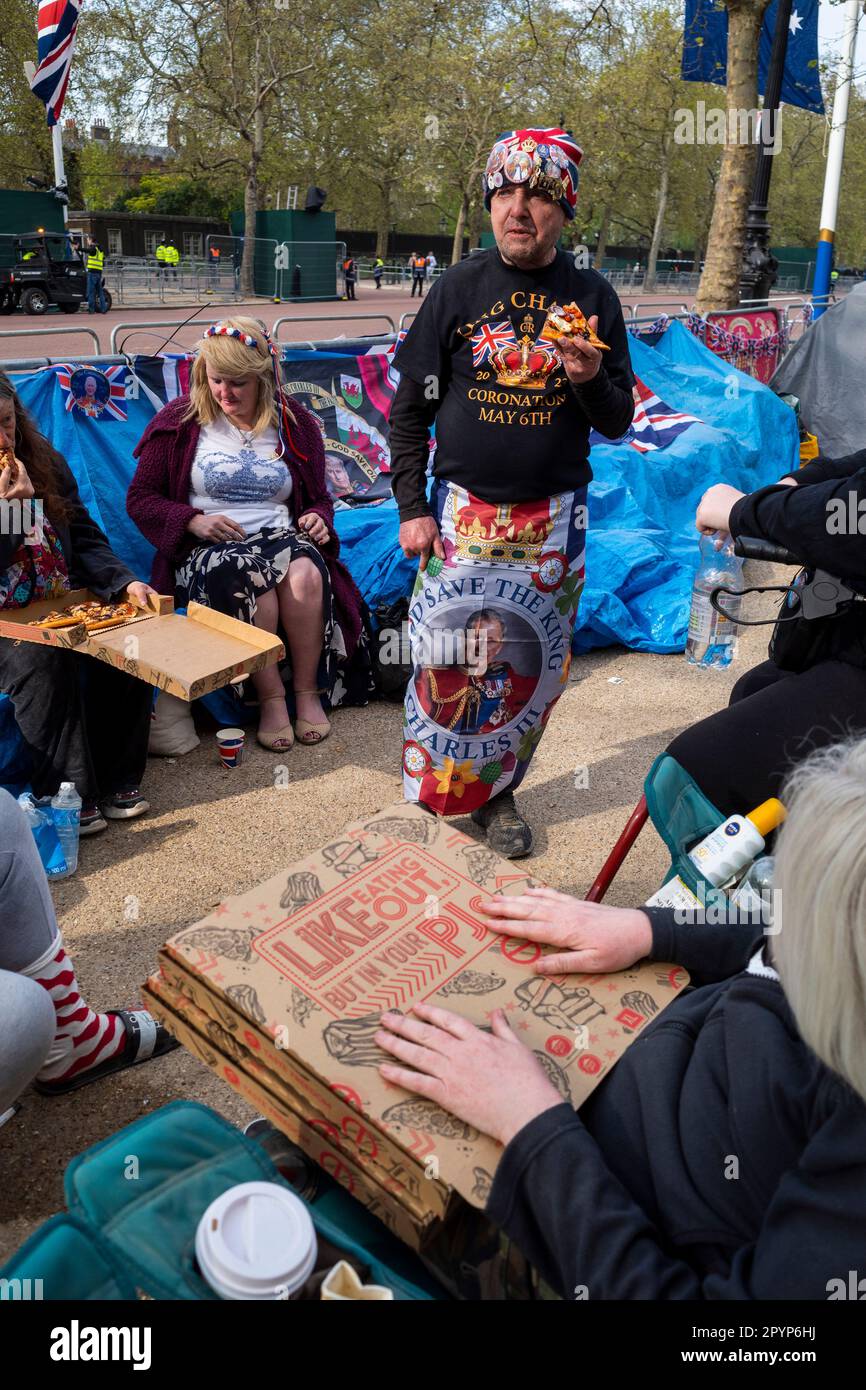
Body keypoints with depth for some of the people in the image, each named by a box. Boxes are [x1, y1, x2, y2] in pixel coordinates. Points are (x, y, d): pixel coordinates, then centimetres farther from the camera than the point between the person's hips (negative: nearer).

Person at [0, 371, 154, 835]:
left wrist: (124, 583, -9)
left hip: (63, 605, 4)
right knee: (41, 657, -34)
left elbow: (86, 540, 7)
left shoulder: (44, 461, 7)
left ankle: (115, 782, -12)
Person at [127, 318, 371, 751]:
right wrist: (194, 521, -13)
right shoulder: (181, 422, 4)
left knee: (306, 573, -34)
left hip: (279, 535, 2)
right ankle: (271, 697, -24)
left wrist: (319, 518, -4)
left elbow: (319, 497, 22)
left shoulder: (295, 425, 11)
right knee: (248, 579, -37)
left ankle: (308, 690, -18)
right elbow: (140, 498, 5)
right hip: (209, 547, -2)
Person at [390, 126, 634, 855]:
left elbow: (617, 423, 6)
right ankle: (434, 791, 18)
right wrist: (411, 508, -3)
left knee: (532, 668, 8)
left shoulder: (592, 297, 3)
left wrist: (592, 380, -16)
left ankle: (497, 792, 26)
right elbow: (409, 410, 4)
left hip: (552, 521, 1)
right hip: (462, 512, -1)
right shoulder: (457, 288, 2)